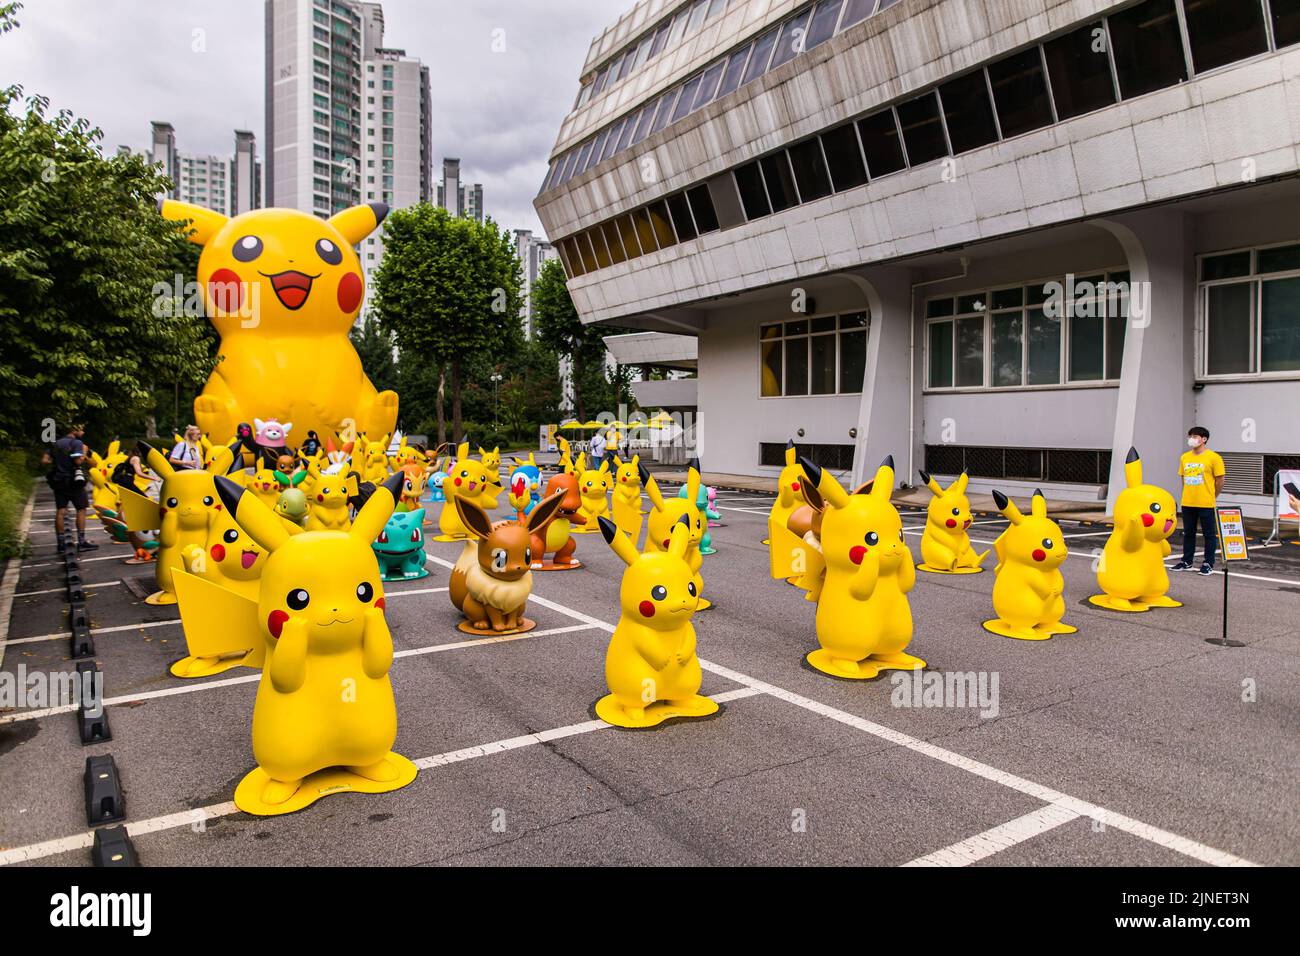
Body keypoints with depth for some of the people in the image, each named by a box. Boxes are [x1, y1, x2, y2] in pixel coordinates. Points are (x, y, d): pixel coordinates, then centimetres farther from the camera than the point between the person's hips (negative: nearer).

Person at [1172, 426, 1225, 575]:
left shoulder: (1213, 457, -8)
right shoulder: (1185, 457, 7)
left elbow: (1219, 480, -4)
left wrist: (1211, 497, 3)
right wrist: (1189, 494, 14)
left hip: (1206, 504, -5)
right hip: (1187, 503, 5)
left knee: (1209, 534, 4)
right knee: (1188, 533, 13)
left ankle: (1208, 564, 11)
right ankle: (1187, 561, 22)